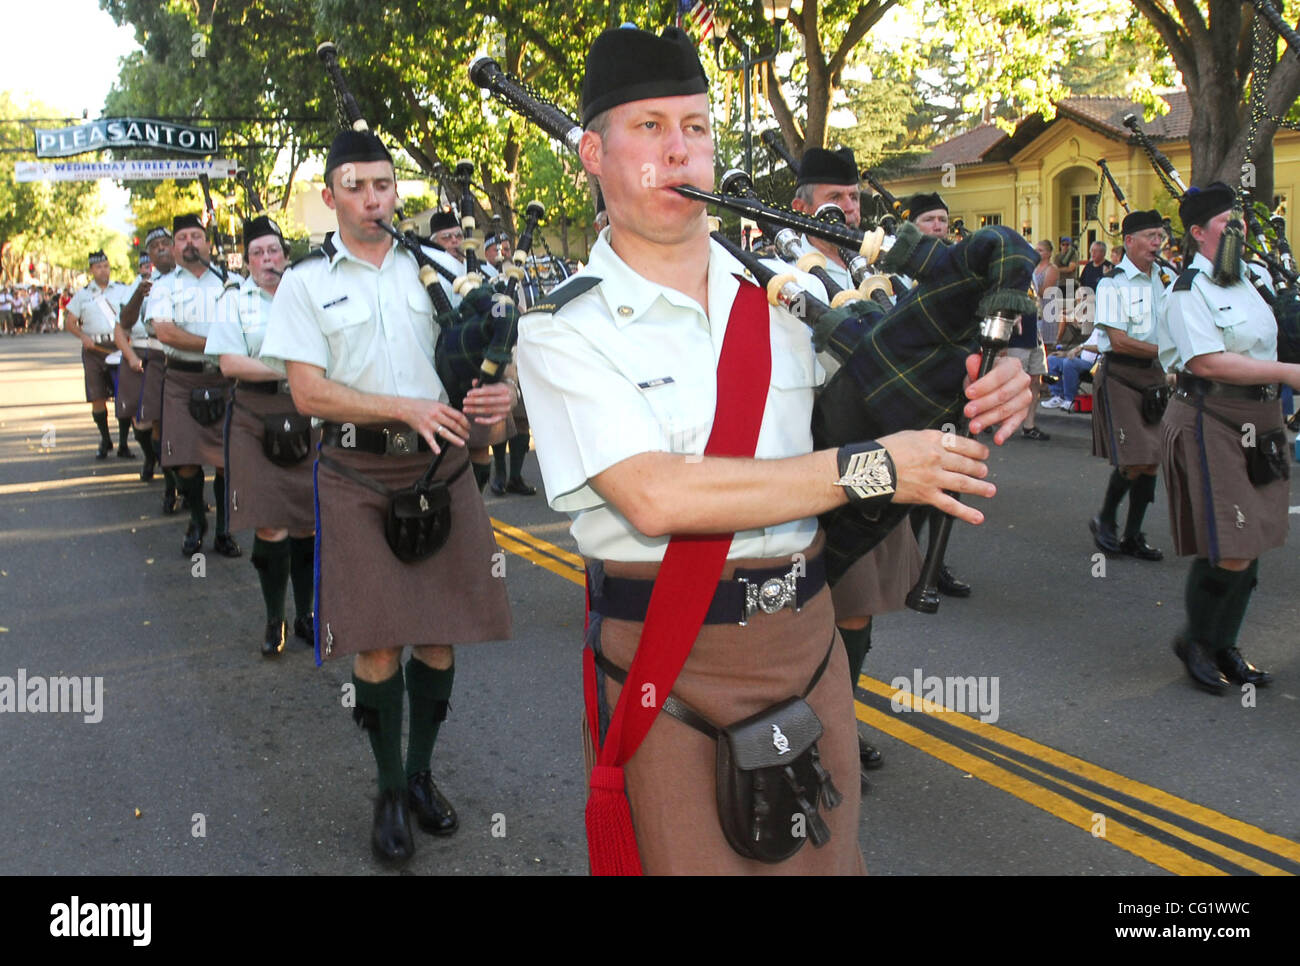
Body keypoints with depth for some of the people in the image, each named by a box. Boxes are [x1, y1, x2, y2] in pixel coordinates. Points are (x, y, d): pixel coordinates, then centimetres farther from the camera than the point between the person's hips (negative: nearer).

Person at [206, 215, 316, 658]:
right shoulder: (234, 300, 5)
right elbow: (230, 364, -6)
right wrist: (288, 372, -13)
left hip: (305, 418, 2)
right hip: (256, 419, -2)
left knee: (308, 522, 4)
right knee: (270, 525, -3)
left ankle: (305, 613, 19)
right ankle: (274, 620, 11)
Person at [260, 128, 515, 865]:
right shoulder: (307, 283, 2)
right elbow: (309, 392, -6)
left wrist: (502, 395, -10)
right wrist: (407, 409, -16)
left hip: (441, 468, 3)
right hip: (359, 475, -3)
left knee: (440, 633, 6)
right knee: (379, 641, -2)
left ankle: (422, 773, 26)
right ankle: (390, 791, 17)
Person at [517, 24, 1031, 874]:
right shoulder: (566, 329, -8)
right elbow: (654, 495, -22)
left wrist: (982, 392, -5)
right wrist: (868, 467, -21)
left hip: (807, 638, 5)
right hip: (668, 665, -4)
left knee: (824, 856, 16)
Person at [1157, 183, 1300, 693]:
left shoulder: (1248, 279, 15)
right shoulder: (1189, 289, -11)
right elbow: (1207, 362, -21)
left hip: (1258, 421, 8)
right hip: (1210, 424, -8)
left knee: (1250, 545, 10)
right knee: (1228, 551, -9)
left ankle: (1223, 645, 24)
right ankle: (1194, 640, 13)